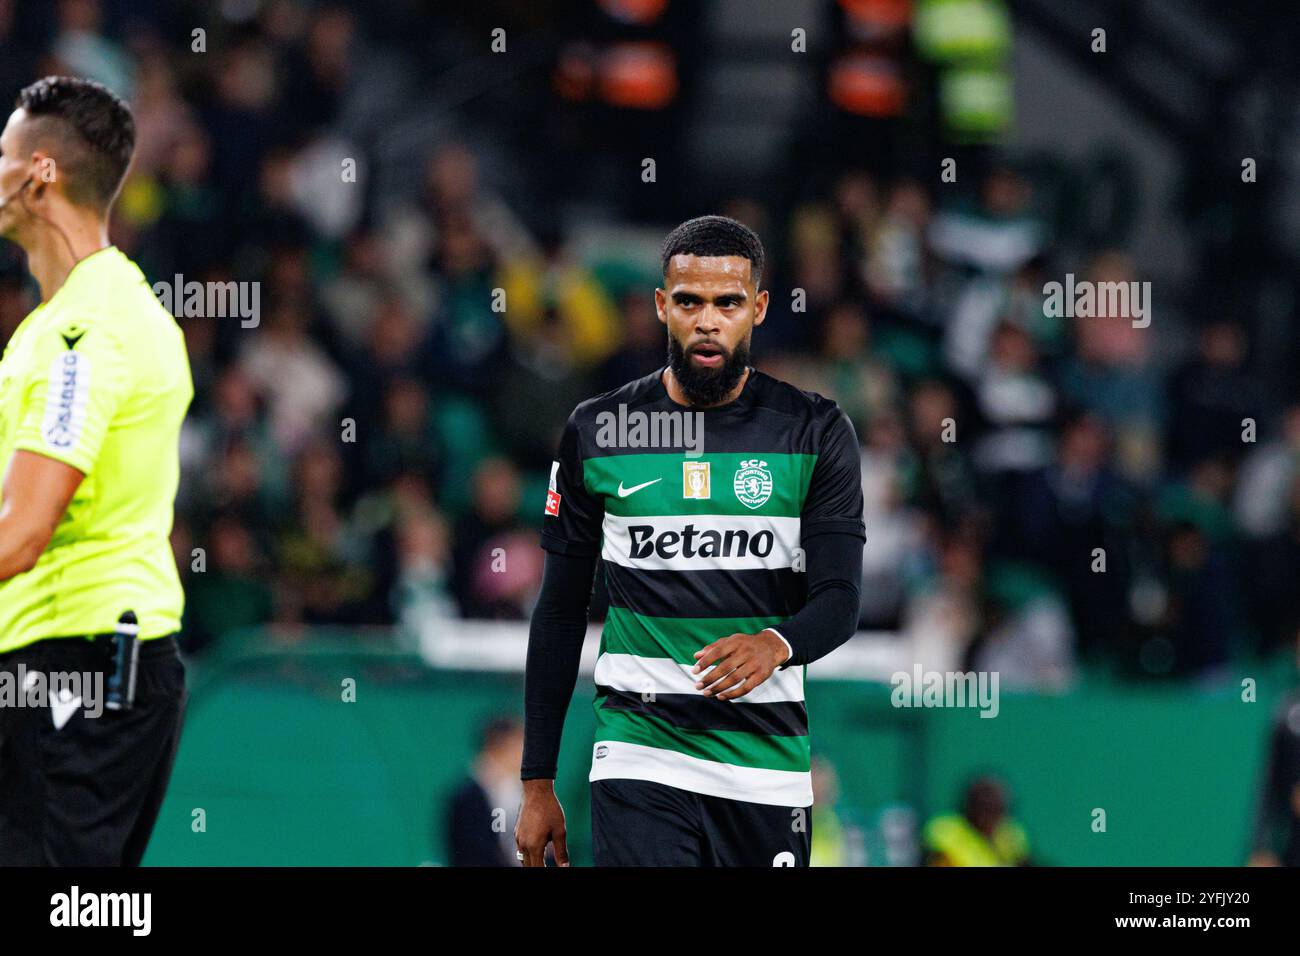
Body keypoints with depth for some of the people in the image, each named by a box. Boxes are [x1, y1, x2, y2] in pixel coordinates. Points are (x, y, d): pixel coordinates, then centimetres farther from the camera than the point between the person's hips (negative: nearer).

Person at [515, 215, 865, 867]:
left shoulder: (815, 433, 3)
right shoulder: (596, 432, 5)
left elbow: (840, 600, -5)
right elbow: (559, 615, 10)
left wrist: (776, 643, -29)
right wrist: (538, 782, 7)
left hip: (766, 764, 1)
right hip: (639, 757, -1)